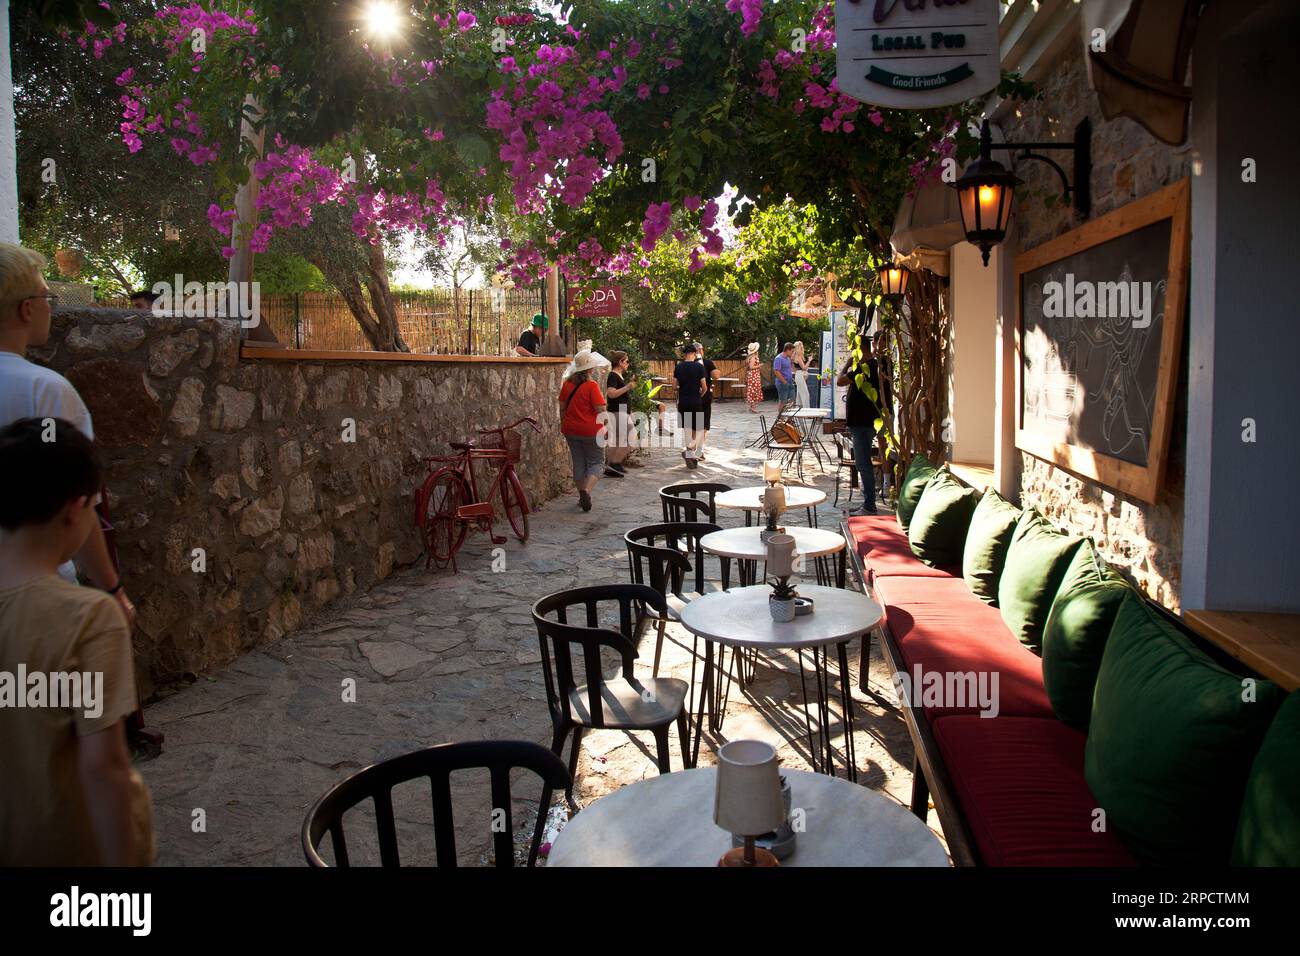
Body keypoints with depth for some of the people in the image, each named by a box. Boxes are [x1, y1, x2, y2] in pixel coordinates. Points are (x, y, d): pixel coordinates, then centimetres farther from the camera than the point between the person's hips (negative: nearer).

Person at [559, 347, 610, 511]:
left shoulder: (567, 383, 0)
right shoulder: (591, 385, -16)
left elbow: (562, 407, 8)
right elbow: (601, 409, -17)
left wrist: (563, 424, 20)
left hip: (571, 430, 5)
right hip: (590, 430, -5)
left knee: (578, 463, 16)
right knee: (596, 462, 7)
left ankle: (582, 497, 22)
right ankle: (586, 490, -15)